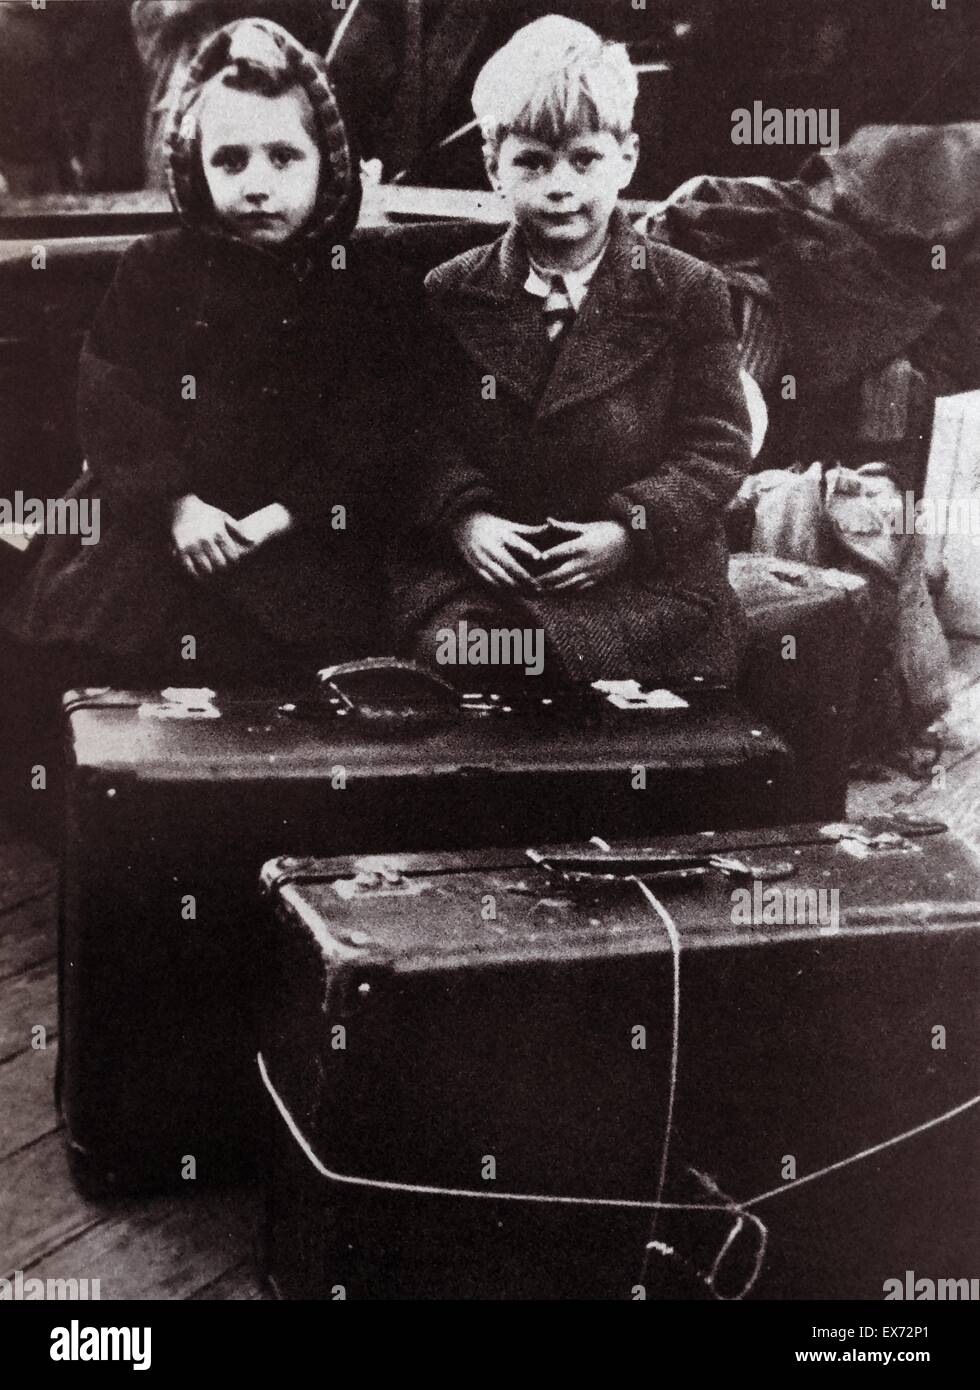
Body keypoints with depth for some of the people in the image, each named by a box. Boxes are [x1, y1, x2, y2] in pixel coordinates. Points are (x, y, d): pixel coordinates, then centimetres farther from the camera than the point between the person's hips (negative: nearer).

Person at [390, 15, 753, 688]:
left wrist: (629, 529, -12)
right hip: (473, 575, 1)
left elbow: (719, 445, 2)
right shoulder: (449, 294, 11)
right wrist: (463, 516, -12)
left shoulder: (688, 291, 5)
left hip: (648, 580, 0)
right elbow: (426, 435, 8)